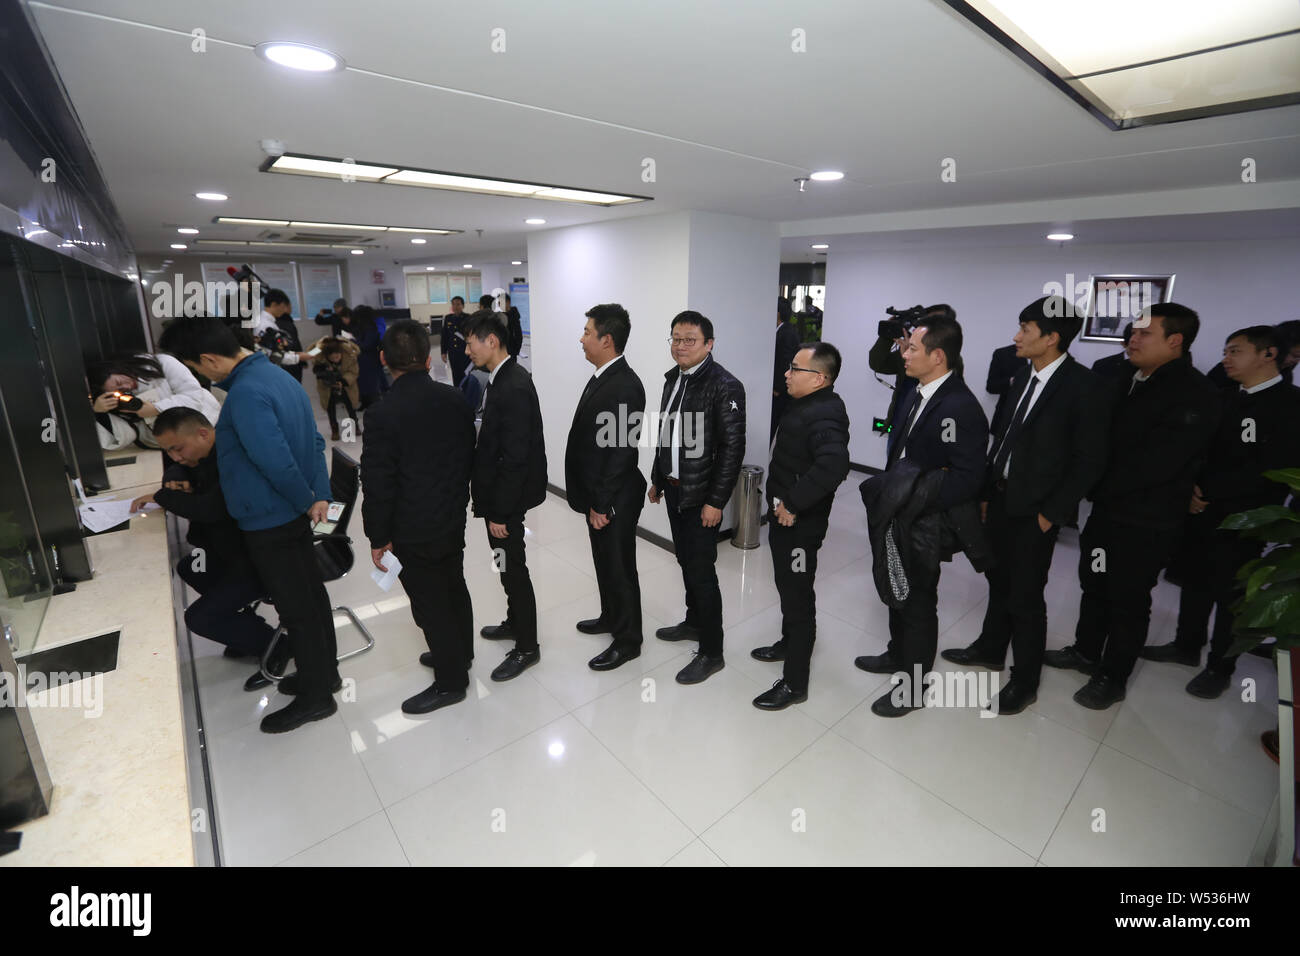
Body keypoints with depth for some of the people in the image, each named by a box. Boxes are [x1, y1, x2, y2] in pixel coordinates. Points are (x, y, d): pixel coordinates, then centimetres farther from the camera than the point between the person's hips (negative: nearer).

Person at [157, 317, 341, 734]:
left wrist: (306, 501, -12)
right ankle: (324, 672, 35)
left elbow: (274, 461, -29)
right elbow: (315, 442, 9)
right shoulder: (278, 376, 7)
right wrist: (320, 496, 3)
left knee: (296, 609, 4)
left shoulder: (245, 393, -23)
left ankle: (315, 696, 20)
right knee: (311, 595, 19)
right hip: (294, 515, 9)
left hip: (268, 522, -9)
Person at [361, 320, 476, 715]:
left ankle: (451, 681, 24)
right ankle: (459, 652, 44)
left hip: (414, 530, -6)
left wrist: (379, 537, -5)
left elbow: (378, 484, -17)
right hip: (453, 518, 6)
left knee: (430, 602, 8)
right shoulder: (453, 398, -4)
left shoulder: (383, 414, -21)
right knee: (454, 587, 22)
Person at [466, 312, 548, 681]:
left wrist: (499, 512, -19)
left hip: (507, 497, -9)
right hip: (498, 489, 10)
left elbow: (515, 457, -25)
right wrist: (492, 504, 15)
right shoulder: (505, 376, 6)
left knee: (512, 567, 4)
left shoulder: (513, 387, -24)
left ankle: (526, 647, 21)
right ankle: (515, 622, 43)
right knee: (507, 563, 23)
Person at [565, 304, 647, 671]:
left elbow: (621, 450, -24)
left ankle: (627, 640, 25)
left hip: (614, 500, -9)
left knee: (619, 568, 7)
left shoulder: (625, 386, -23)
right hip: (596, 494, 9)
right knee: (604, 562, 24)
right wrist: (593, 500, 14)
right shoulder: (603, 377, 7)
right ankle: (611, 617, 44)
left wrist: (603, 505, -20)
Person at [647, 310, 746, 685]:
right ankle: (694, 622, 40)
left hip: (701, 497, -8)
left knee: (702, 571, -1)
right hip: (673, 490, 8)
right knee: (686, 561, 20)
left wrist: (716, 501, -19)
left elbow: (733, 448, -18)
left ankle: (712, 653, 14)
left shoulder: (724, 386, -16)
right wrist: (657, 479, 16)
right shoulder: (673, 379, 9)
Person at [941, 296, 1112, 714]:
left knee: (1025, 597, 5)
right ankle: (990, 649, 40)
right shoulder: (1023, 375, 4)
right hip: (1000, 498, 6)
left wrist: (1051, 513, -12)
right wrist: (987, 491, 7)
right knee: (999, 580, 20)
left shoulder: (1084, 388, -16)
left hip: (1035, 510, -6)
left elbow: (1089, 460, -13)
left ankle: (1025, 680, 24)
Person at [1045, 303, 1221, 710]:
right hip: (1106, 510, 7)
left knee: (1128, 602, 8)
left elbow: (1154, 465, -24)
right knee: (1094, 586, 20)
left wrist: (1096, 486, -14)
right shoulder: (1125, 380, 5)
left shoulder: (1194, 395, -17)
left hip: (1146, 524, -7)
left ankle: (1112, 678, 25)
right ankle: (1086, 651, 39)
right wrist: (1094, 490, -4)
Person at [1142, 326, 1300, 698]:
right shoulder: (1225, 400, 9)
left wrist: (1206, 489, -16)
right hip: (1200, 513, 6)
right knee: (1195, 583, 17)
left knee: (1229, 595, 8)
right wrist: (1192, 489, -8)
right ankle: (1187, 646, 34)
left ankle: (1219, 668, 24)